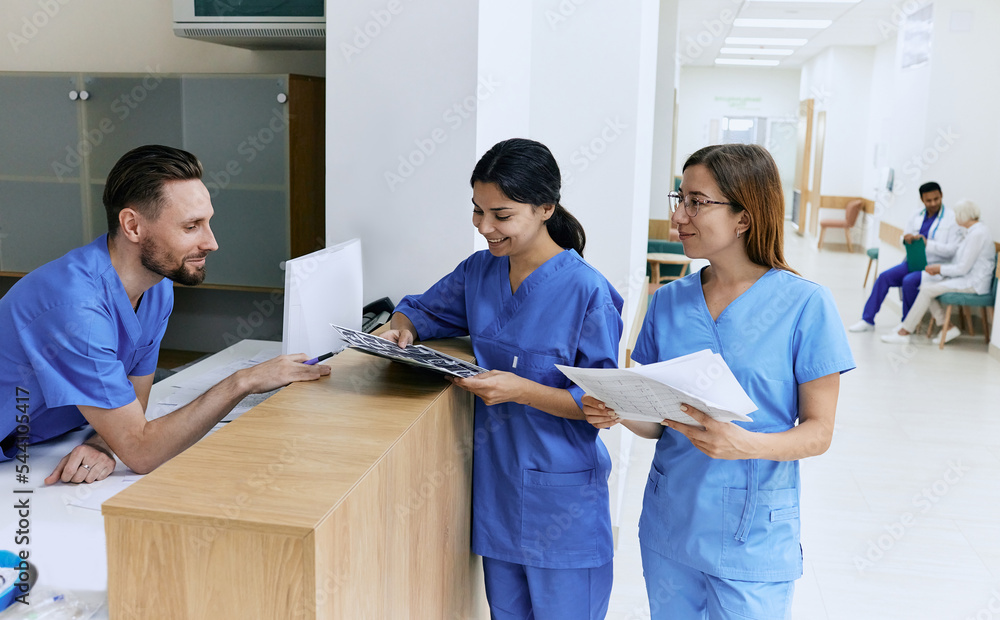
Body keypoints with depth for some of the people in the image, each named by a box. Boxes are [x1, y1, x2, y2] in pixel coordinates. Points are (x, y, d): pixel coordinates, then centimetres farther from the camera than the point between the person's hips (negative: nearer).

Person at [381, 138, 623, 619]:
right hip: (495, 484, 6)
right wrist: (401, 329, -5)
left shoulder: (588, 292, -17)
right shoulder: (479, 271, 2)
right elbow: (422, 308, 18)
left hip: (561, 496, -5)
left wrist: (522, 390, -27)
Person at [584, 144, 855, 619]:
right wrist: (619, 413, -14)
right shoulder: (667, 302, 2)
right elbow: (657, 422, 7)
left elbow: (818, 431, -8)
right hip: (668, 525, 4)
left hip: (752, 539, -4)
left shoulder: (805, 304, -11)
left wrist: (747, 444, -26)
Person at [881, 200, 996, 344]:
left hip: (974, 283, -10)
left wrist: (940, 269, -7)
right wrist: (939, 269, 6)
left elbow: (963, 268, -20)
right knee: (924, 284, -1)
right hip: (966, 278, 10)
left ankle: (904, 332, -13)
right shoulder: (976, 230, 14)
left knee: (928, 290, -18)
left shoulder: (977, 234, -18)